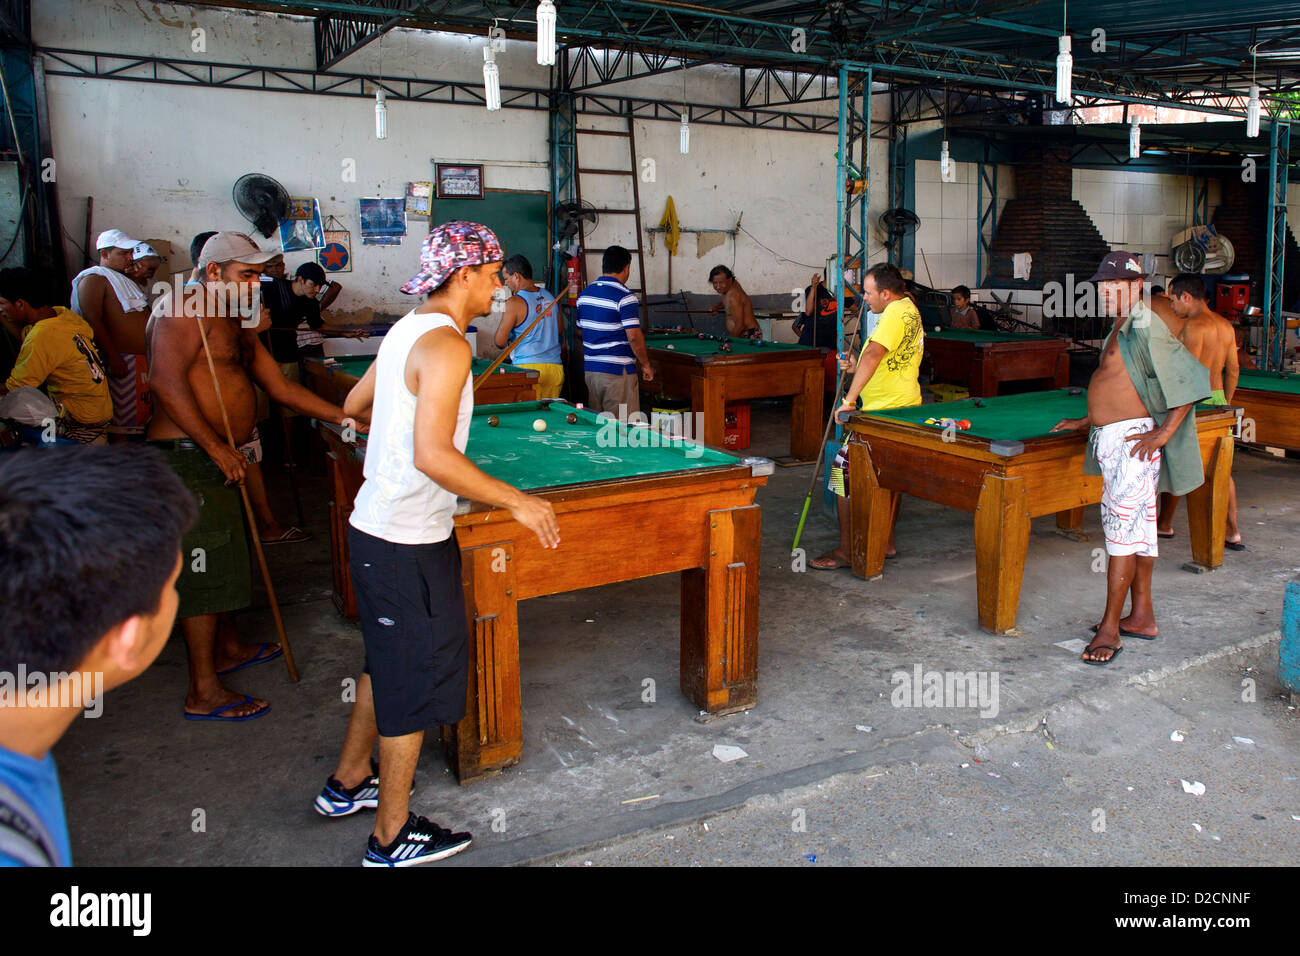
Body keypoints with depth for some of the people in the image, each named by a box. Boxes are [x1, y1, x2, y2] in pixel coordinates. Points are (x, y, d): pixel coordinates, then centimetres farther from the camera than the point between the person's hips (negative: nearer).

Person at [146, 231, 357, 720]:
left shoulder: (234, 325, 17)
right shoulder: (185, 311, -13)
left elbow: (280, 387, 17)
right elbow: (167, 382, -23)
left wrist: (342, 416, 10)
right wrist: (216, 446, -24)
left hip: (218, 458, 10)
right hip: (188, 459, -10)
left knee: (223, 558, 21)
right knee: (203, 568, -6)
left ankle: (228, 648, 39)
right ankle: (203, 692, 1)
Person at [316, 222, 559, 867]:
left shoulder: (406, 329, 9)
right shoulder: (445, 343, -20)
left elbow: (354, 405, 21)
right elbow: (432, 457, -29)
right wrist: (517, 502, -22)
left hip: (375, 528, 10)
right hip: (409, 544, -10)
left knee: (388, 663, 24)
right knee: (416, 680, 4)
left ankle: (346, 784, 40)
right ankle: (392, 837, 18)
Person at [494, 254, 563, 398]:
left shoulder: (514, 303, -9)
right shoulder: (550, 297, 10)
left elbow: (500, 342, -6)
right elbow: (560, 331, 22)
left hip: (528, 367, -6)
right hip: (555, 367, 6)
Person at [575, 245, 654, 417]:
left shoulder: (584, 294, 9)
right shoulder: (624, 296, -13)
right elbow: (634, 337, -17)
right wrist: (646, 365, -6)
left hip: (590, 370, 7)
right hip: (618, 371, -7)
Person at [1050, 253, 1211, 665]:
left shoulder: (1147, 326, -14)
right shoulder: (1123, 326, 16)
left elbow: (1192, 381, -18)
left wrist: (1163, 433, -20)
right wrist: (1088, 421, 24)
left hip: (1131, 438, -10)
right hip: (1110, 437, 10)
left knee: (1122, 524, -8)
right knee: (1138, 526, 13)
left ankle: (1110, 628, -4)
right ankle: (1142, 616, 21)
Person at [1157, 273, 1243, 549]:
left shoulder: (1194, 325, -15)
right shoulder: (1226, 326, 11)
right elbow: (1233, 369, 15)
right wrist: (1225, 403, 22)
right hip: (1218, 399, 8)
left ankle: (1164, 524, 18)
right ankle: (1233, 533, 10)